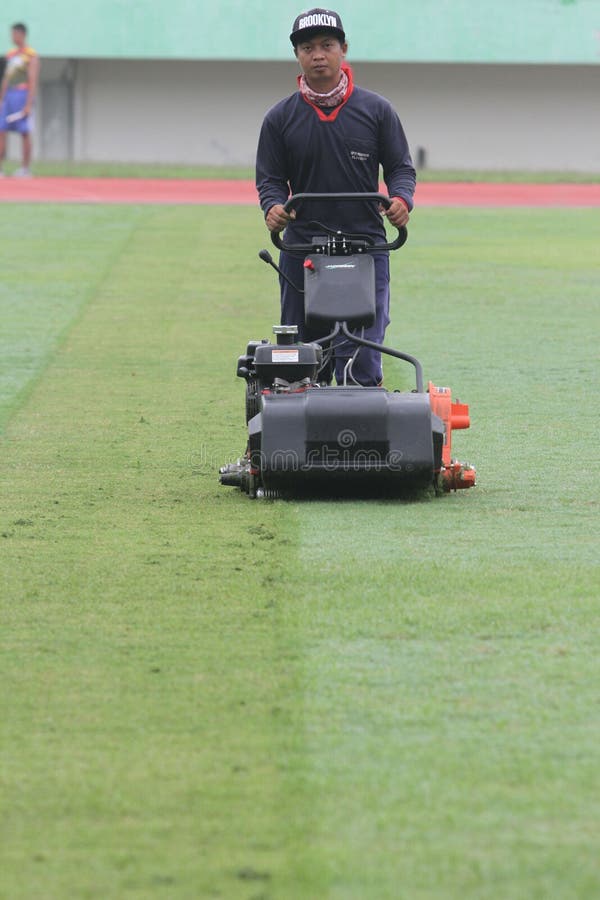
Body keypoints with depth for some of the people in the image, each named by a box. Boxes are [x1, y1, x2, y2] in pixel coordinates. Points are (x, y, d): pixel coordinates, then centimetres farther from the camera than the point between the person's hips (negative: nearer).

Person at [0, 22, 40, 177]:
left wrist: (29, 104, -18)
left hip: (23, 95, -7)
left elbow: (33, 81, -12)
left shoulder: (31, 56, -6)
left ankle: (26, 168, 0)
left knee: (25, 133, -4)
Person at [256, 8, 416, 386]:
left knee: (363, 357, -8)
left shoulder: (377, 110, 6)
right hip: (302, 249, 1)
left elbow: (400, 167, 10)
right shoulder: (280, 118, 7)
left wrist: (402, 199, -12)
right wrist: (273, 206, -13)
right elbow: (270, 178, 9)